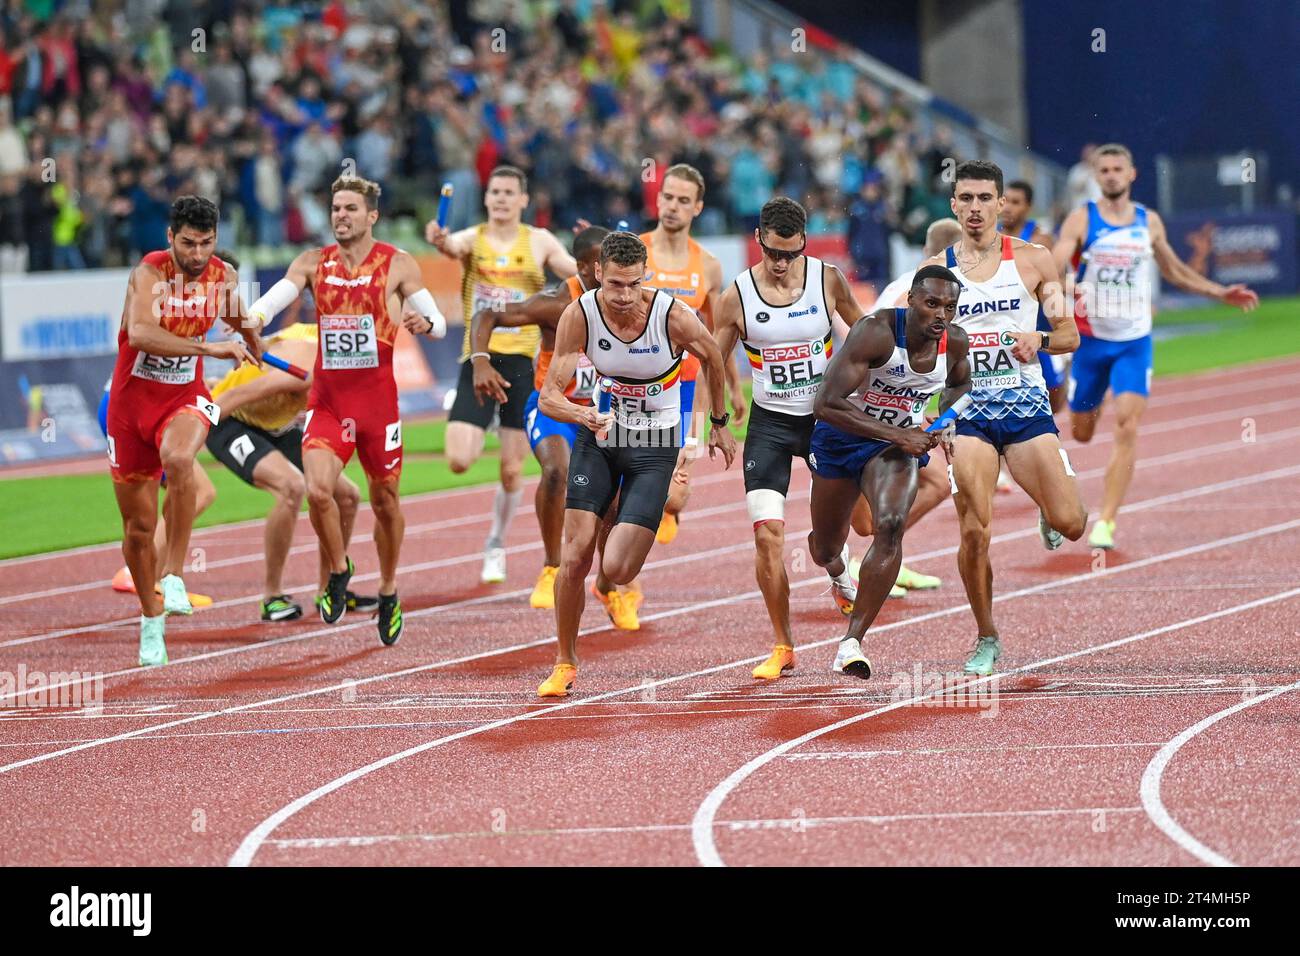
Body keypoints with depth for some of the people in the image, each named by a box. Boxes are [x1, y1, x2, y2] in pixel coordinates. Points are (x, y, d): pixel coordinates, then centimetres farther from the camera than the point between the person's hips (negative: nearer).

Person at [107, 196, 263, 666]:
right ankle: (151, 620, 30)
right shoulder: (149, 273, -19)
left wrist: (253, 343, 40)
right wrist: (209, 348, -44)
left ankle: (173, 577, -26)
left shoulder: (222, 275, -4)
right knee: (138, 528, 7)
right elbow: (140, 333, -38)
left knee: (178, 460, -36)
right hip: (132, 400, -1)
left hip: (185, 397, 1)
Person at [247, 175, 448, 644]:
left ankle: (389, 591, 31)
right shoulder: (313, 263, 4)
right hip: (327, 398, 1)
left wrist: (425, 322, -26)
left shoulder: (397, 264, -2)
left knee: (384, 499, 11)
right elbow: (271, 301, -6)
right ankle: (338, 571, 7)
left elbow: (439, 323, -2)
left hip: (377, 397, -1)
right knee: (317, 490, -18)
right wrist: (250, 318, -29)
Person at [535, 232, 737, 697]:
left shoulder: (674, 317, -22)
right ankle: (565, 663, 13)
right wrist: (583, 415, -38)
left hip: (654, 446, -2)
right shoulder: (579, 315, -17)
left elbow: (713, 358, 1)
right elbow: (548, 396, -16)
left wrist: (719, 424, 13)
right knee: (575, 557, -8)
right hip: (598, 435, 2)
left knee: (617, 570, -12)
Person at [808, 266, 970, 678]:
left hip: (899, 443, 2)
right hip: (841, 437, -2)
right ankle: (834, 564, 58)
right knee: (825, 551, 15)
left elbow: (959, 384, 14)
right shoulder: (876, 332, -29)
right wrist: (897, 435, -35)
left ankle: (851, 643, -26)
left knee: (891, 527, -28)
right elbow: (826, 405, -34)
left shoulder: (954, 342, -12)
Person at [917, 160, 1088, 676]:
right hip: (968, 407, 0)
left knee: (1070, 524, -8)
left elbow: (1070, 335, 4)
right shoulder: (935, 271, 3)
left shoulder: (1033, 260, 2)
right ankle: (986, 640, 6)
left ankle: (1047, 514, 31)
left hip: (1026, 403, 0)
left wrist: (1040, 340, -17)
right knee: (975, 533, -12)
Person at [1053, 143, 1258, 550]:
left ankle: (1106, 521, -13)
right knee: (1081, 433, 9)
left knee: (1127, 429, -14)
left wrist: (1221, 292, 16)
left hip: (1135, 342, 1)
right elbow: (1053, 269, -15)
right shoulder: (1081, 220, -5)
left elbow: (1174, 270, 21)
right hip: (1090, 339, -1)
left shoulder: (1149, 222, 5)